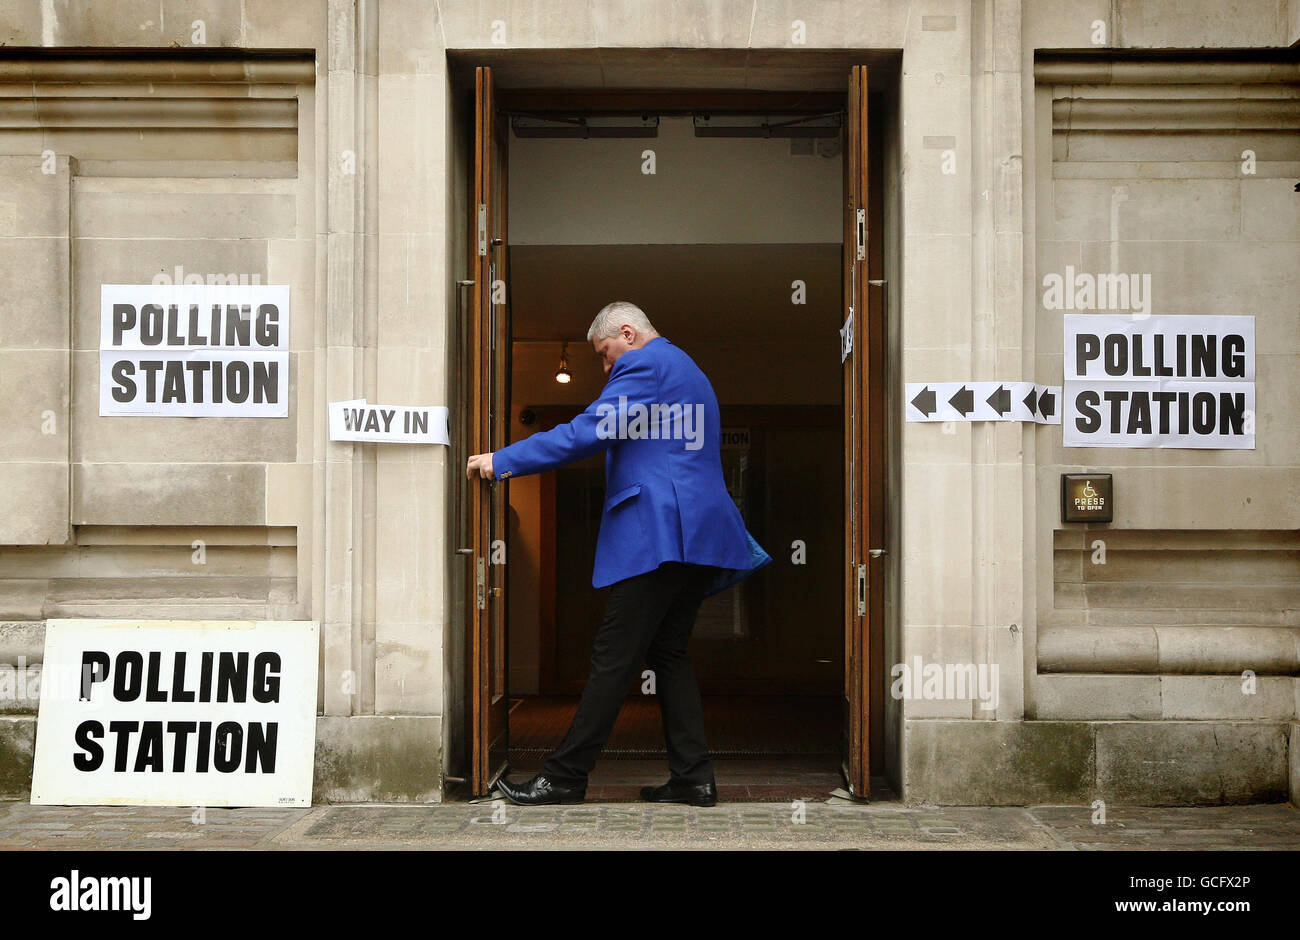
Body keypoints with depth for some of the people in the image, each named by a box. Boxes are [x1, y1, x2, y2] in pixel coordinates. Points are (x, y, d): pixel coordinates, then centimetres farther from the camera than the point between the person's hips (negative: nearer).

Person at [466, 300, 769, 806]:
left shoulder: (644, 364, -5)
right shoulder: (687, 371, 26)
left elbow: (587, 433, -14)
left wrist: (502, 461, -9)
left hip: (657, 533, -10)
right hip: (698, 533, 10)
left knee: (613, 656, -7)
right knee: (668, 651, 11)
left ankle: (564, 777, -3)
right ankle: (693, 777, 10)